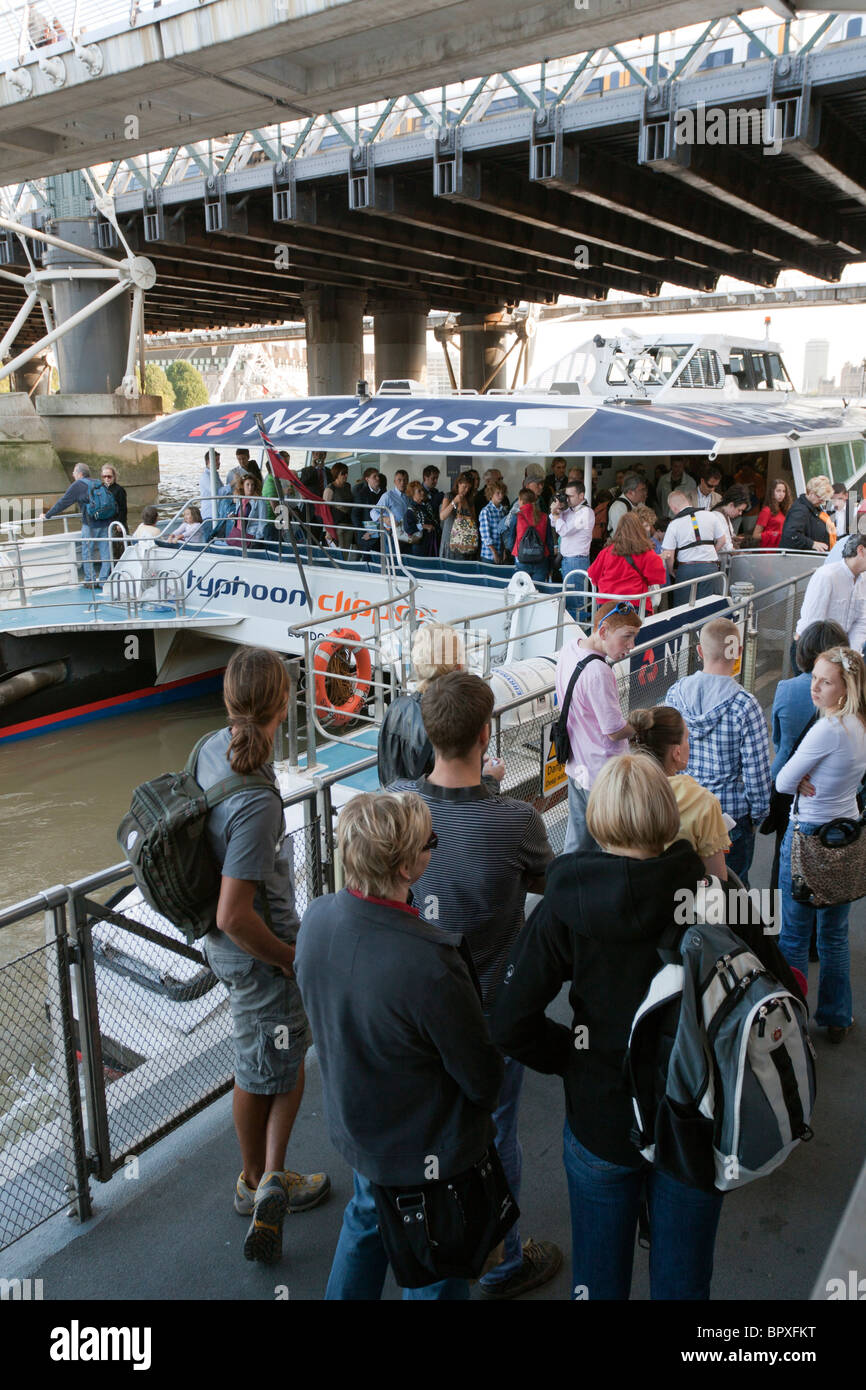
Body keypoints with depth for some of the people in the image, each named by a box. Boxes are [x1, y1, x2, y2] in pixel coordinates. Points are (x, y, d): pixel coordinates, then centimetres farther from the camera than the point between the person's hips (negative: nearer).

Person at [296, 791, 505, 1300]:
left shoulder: (317, 918, -18)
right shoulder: (430, 965, -39)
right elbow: (483, 1080, -23)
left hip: (353, 1125, 6)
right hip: (427, 1153, -6)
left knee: (367, 1221, 34)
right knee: (434, 1277, 21)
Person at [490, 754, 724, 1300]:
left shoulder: (565, 904, -18)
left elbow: (512, 1024, -19)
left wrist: (573, 1057, -2)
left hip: (600, 1118, 0)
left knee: (599, 1278, 23)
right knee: (683, 1280, 22)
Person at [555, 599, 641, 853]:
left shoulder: (570, 648, 0)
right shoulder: (597, 672, -29)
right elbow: (615, 731, -22)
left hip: (576, 766, 9)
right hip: (604, 775, -9)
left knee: (577, 842, 23)